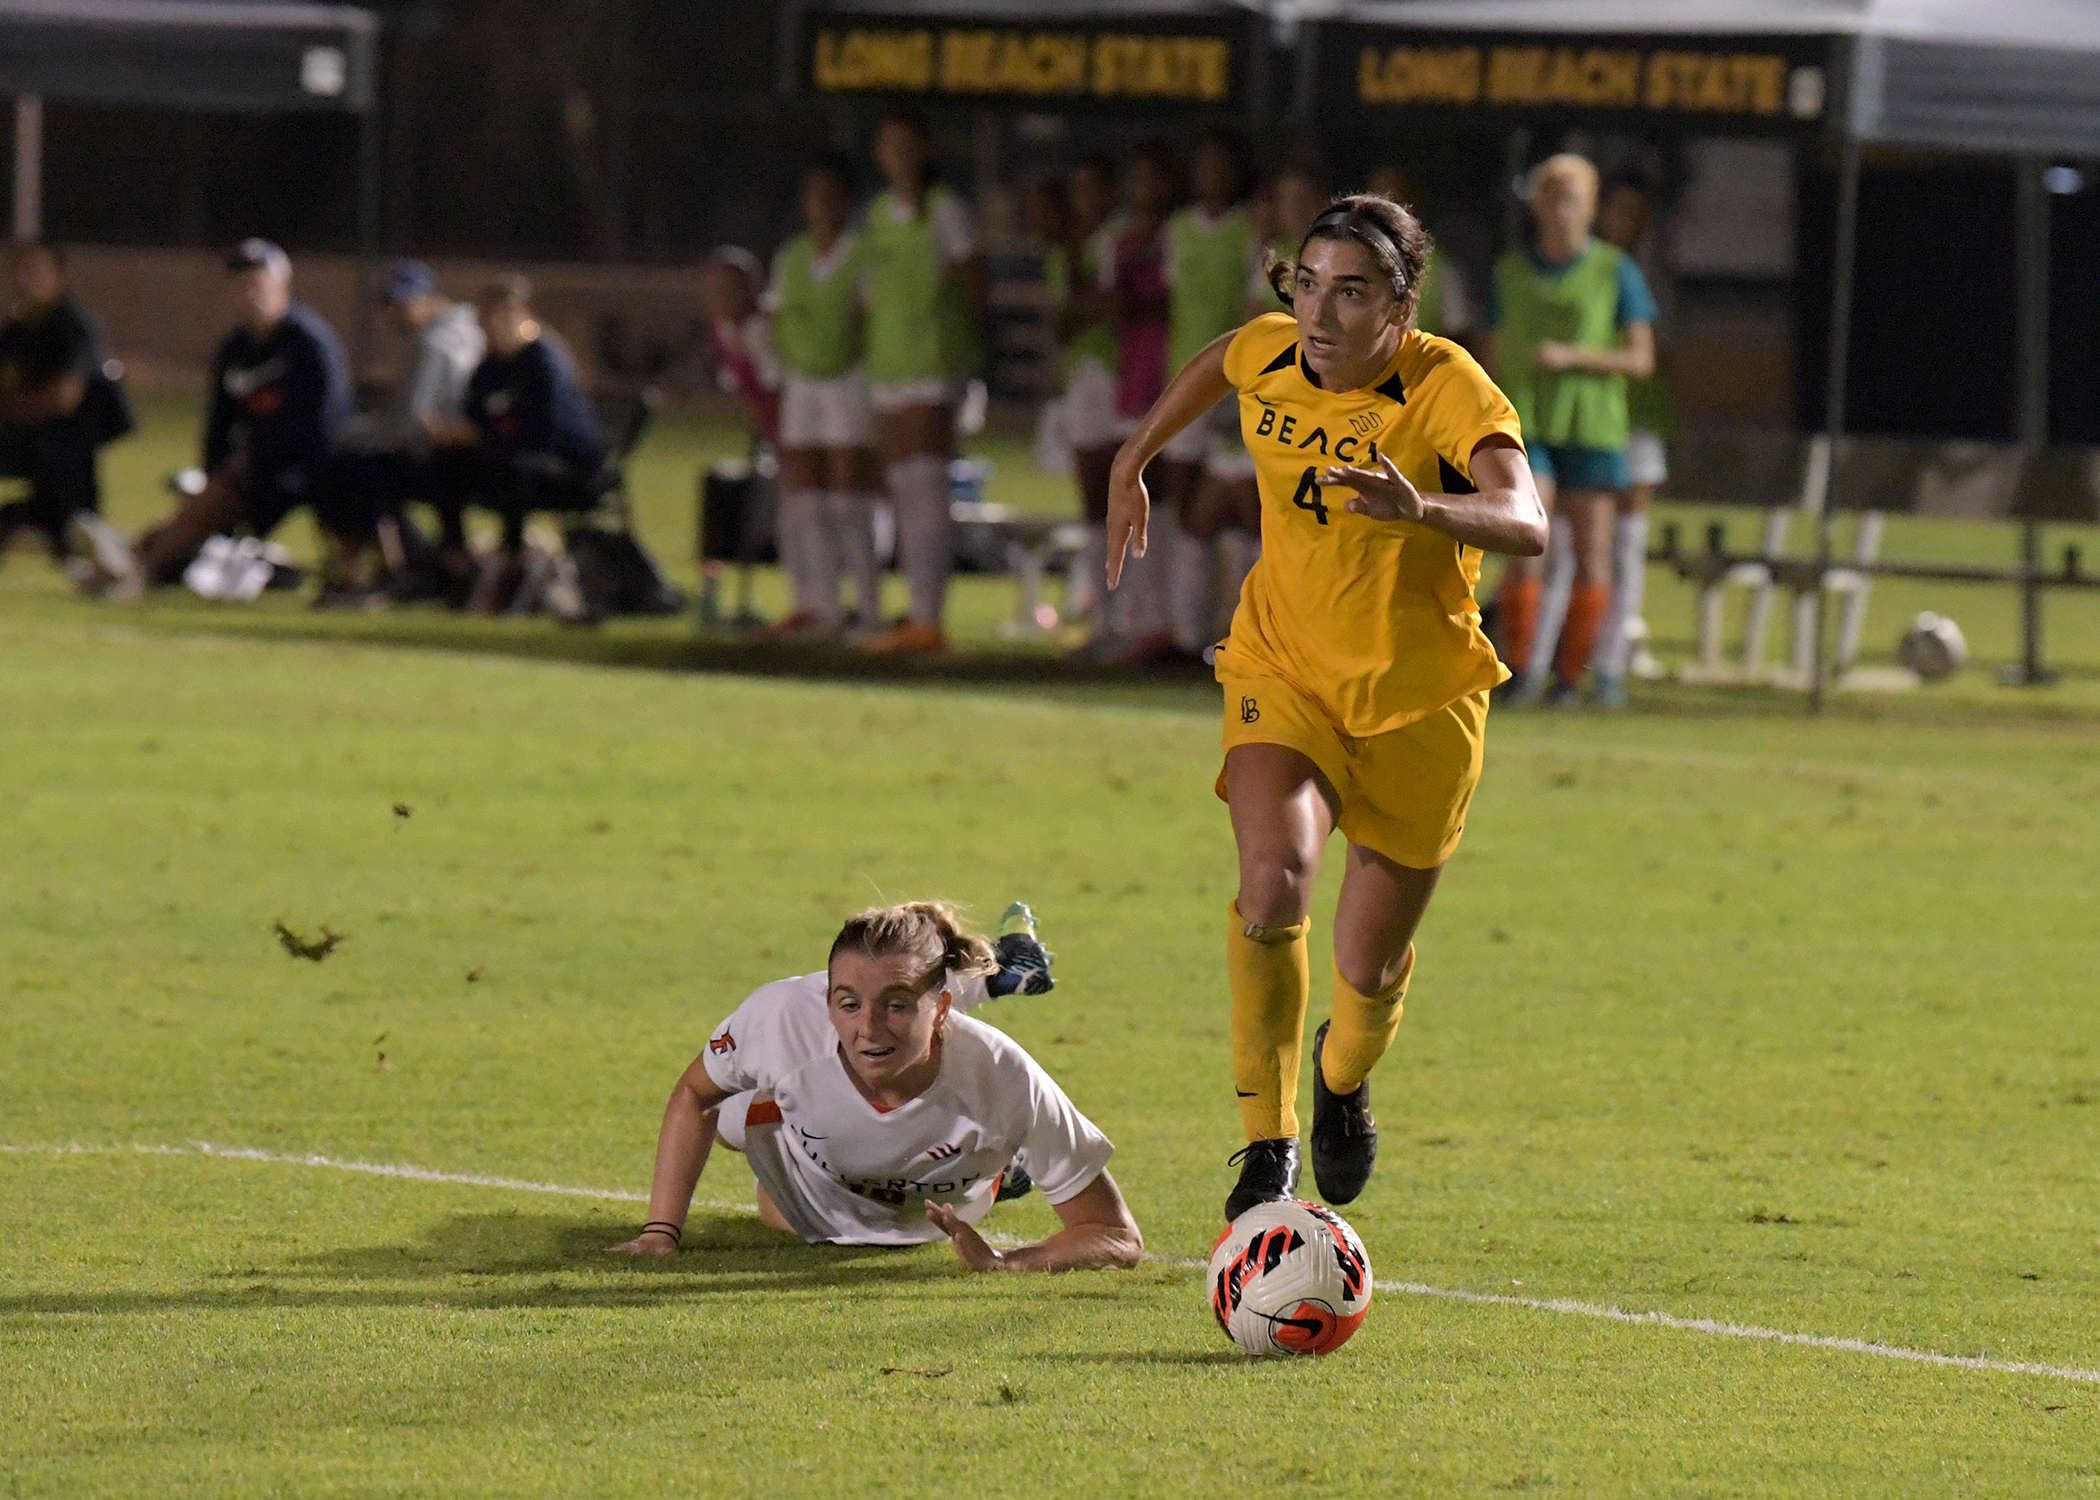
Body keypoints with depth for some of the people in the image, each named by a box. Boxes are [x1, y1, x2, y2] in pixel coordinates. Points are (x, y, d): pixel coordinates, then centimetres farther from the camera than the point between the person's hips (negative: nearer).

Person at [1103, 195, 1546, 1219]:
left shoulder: (1448, 390, -23)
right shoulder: (1269, 357, -9)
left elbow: (1527, 527, -40)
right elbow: (1216, 361, 18)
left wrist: (1421, 509, -58)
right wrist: (1132, 463, 24)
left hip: (1418, 702, -2)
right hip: (1283, 673, 2)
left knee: (1369, 970, 7)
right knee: (1273, 883, -27)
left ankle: (1343, 1075, 46)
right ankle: (1268, 1139, -11)